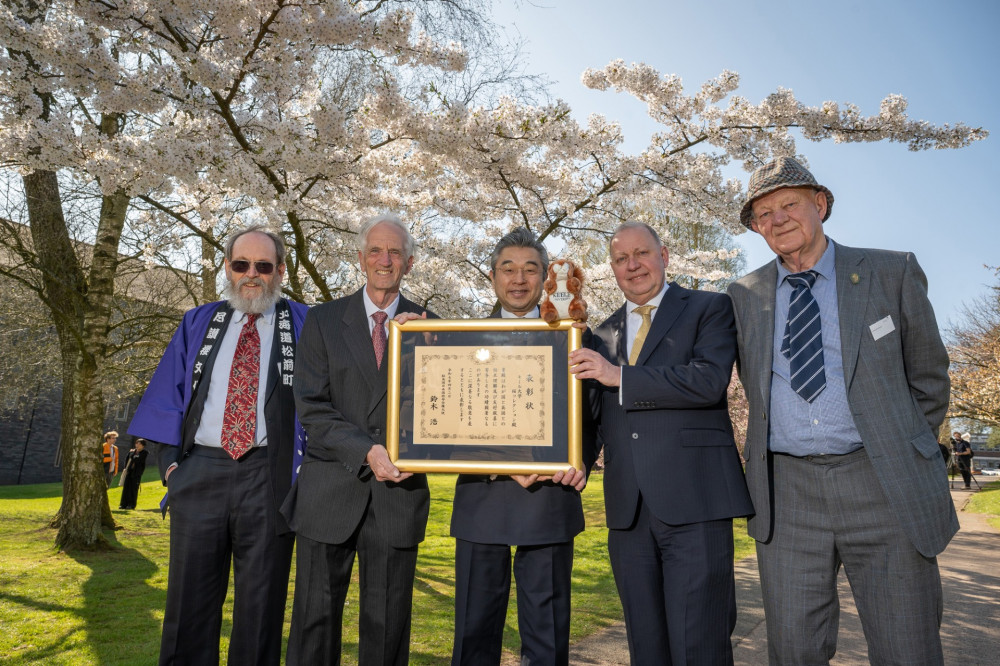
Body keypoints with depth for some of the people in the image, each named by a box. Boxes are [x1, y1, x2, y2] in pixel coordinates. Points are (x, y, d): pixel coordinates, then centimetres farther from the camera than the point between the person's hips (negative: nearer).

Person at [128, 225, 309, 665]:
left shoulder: (302, 325, 4)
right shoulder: (198, 324, 13)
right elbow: (167, 396, 13)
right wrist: (169, 460, 2)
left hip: (269, 476, -2)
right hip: (200, 472, 2)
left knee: (261, 603, 7)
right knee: (190, 599, 9)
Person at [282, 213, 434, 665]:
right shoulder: (323, 321, 5)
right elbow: (311, 407, -3)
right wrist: (366, 451, -16)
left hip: (398, 492, 0)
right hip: (330, 490, 0)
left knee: (387, 626, 11)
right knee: (315, 619, 10)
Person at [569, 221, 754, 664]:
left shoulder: (710, 309, 4)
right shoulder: (605, 334, 19)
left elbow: (709, 380, -14)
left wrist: (620, 376, -12)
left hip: (693, 502, -5)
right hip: (629, 509, 5)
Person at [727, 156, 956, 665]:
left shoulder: (893, 273, 3)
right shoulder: (745, 297, 7)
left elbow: (927, 376, 11)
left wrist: (904, 456, 14)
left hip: (883, 488, -1)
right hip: (786, 493, 2)